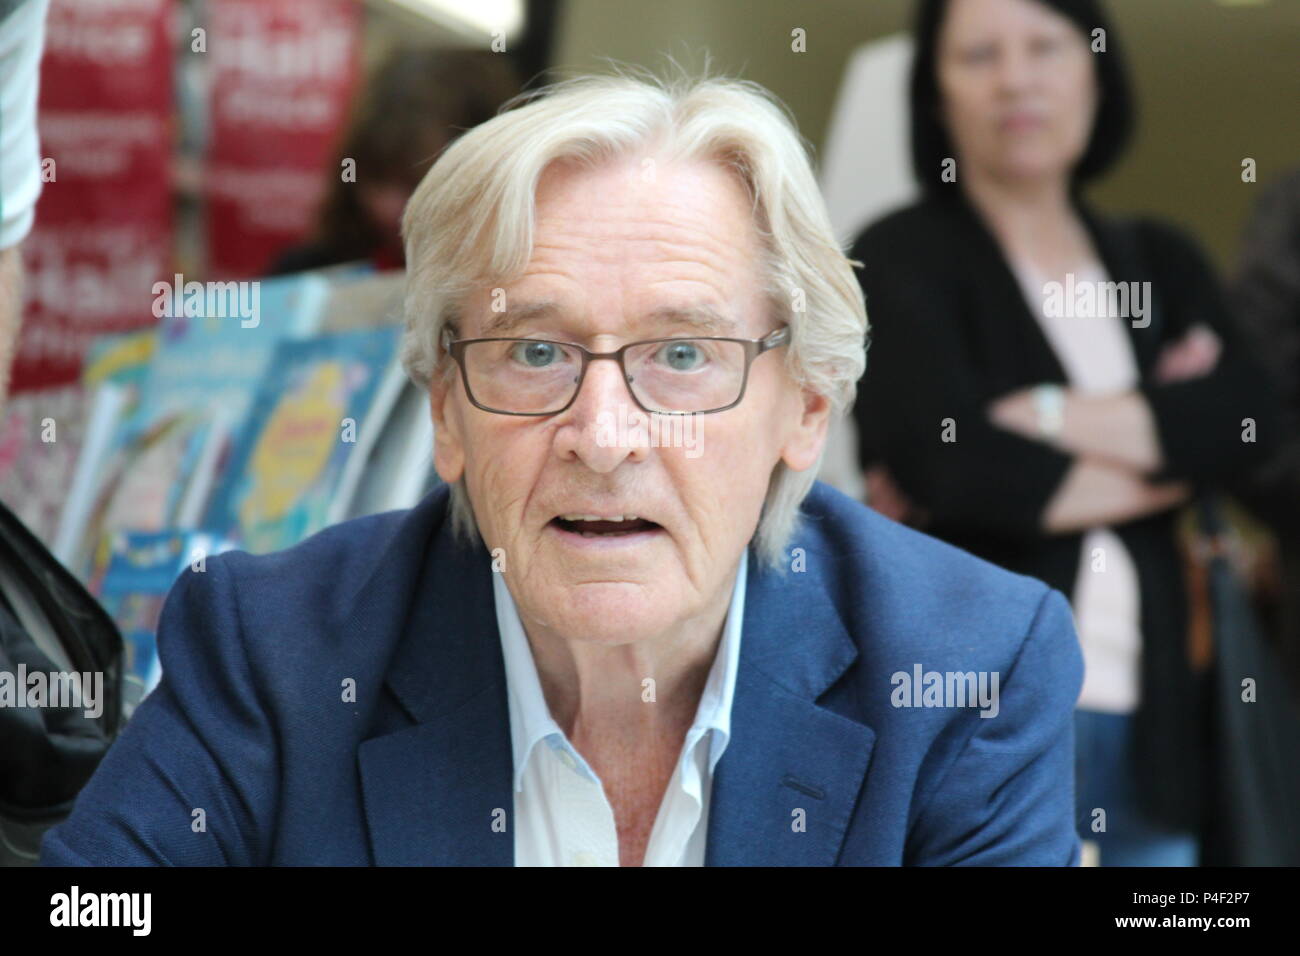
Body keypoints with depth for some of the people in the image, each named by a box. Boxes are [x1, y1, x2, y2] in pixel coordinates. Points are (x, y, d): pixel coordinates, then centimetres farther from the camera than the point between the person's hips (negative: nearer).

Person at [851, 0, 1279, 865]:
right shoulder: (903, 261, 0)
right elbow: (948, 465, -17)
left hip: (1150, 728, 5)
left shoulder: (1161, 264, 15)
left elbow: (1248, 422, -4)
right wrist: (1162, 454, -3)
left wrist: (1036, 416, -13)